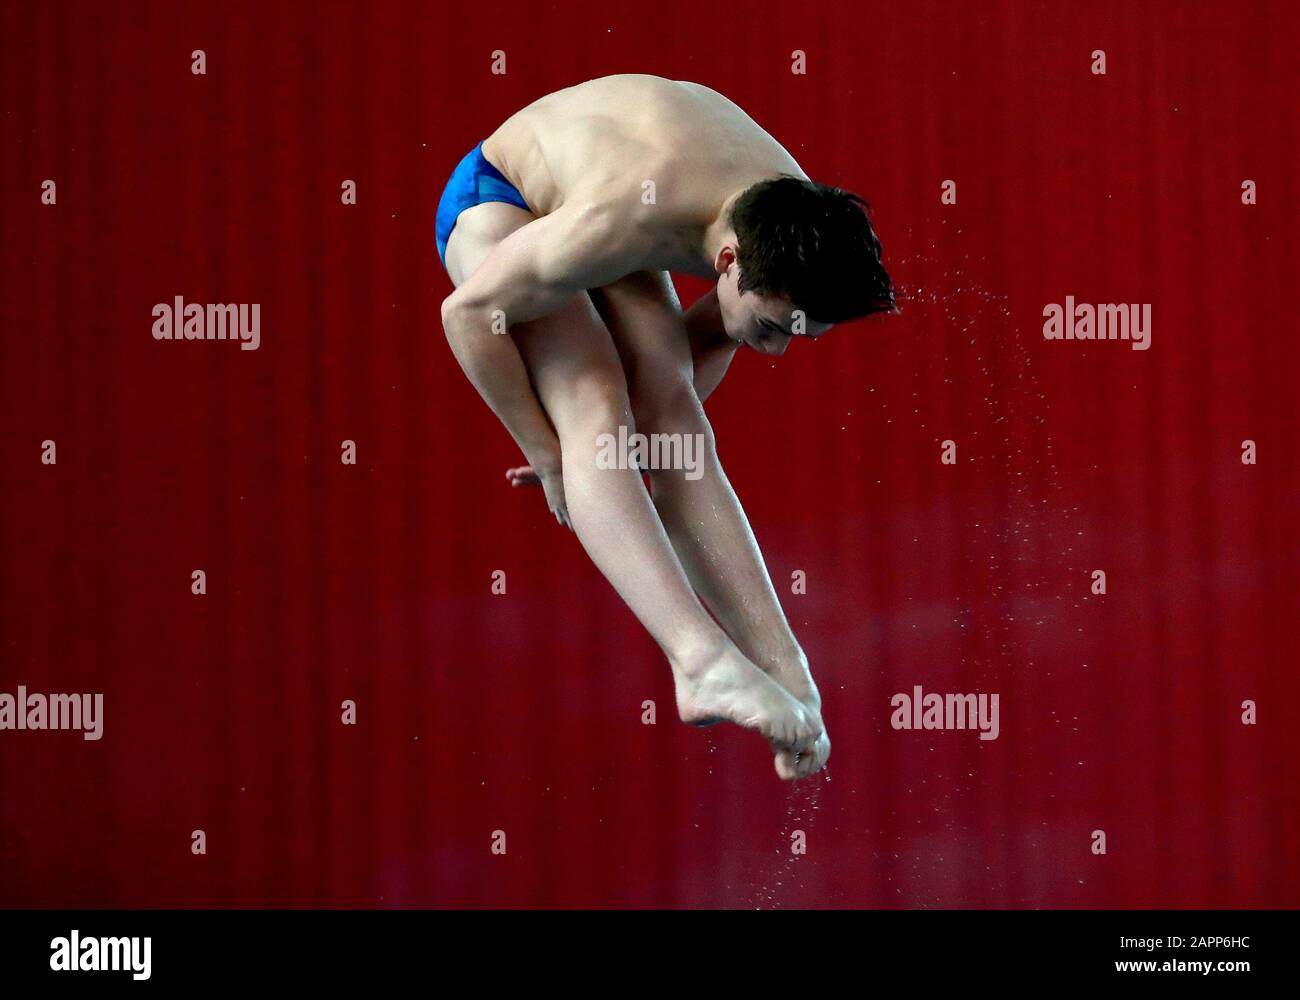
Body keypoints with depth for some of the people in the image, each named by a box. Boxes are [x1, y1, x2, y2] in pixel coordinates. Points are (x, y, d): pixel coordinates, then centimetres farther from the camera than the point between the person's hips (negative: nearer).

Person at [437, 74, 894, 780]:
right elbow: (469, 311, -30)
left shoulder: (796, 234, -21)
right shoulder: (622, 221, -43)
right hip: (497, 201, -6)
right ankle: (704, 658, -45)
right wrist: (546, 453, -23)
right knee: (592, 403, -29)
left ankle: (780, 667, -27)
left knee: (674, 416, -17)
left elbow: (709, 335, 2)